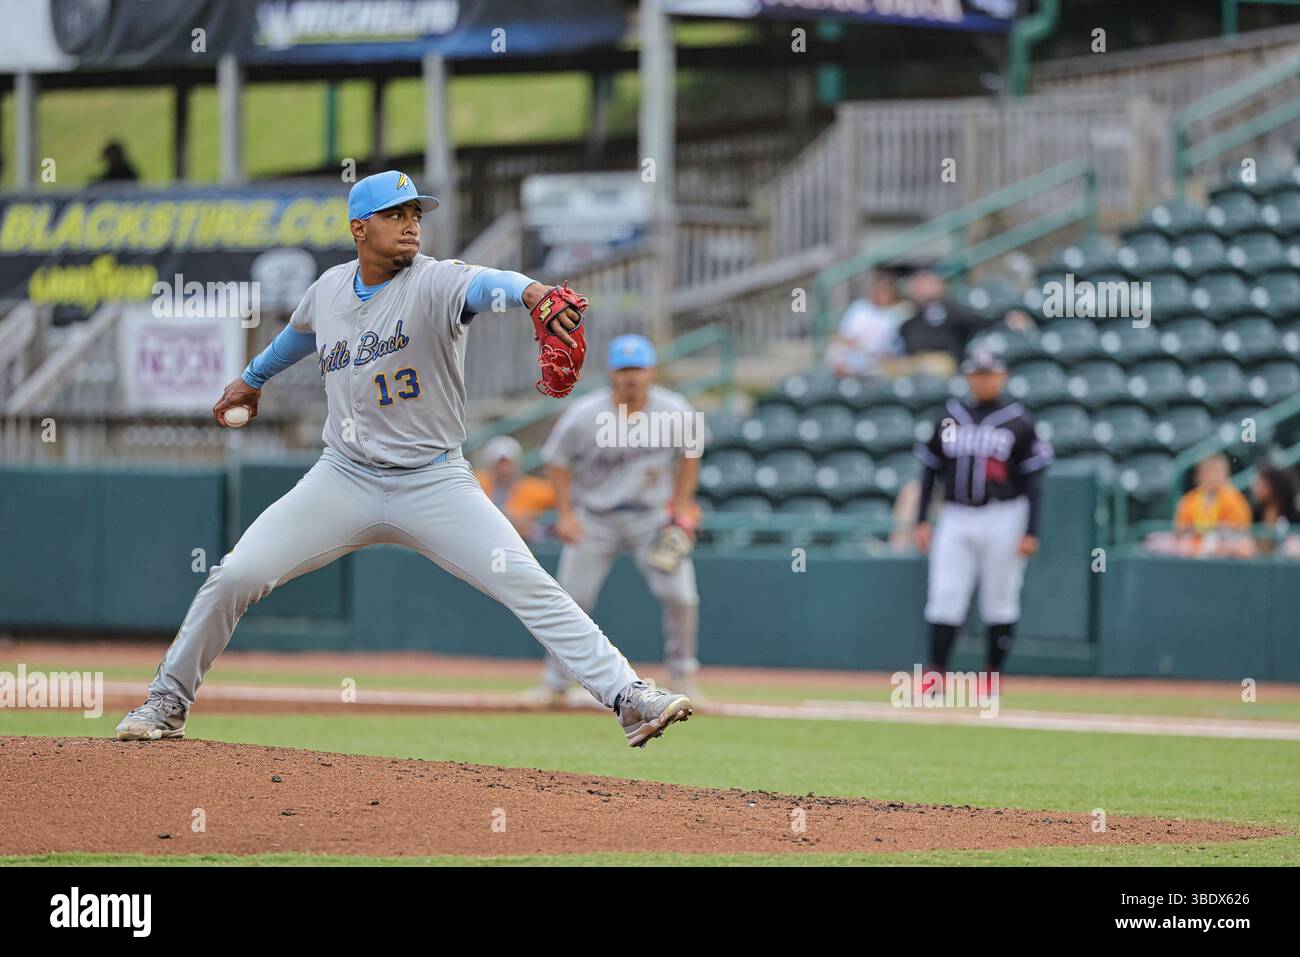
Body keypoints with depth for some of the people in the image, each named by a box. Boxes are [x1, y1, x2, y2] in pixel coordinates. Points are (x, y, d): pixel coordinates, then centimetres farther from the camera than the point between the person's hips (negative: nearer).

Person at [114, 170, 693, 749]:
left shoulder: (434, 283, -12)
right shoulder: (330, 289, 3)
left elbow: (483, 285, -38)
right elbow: (301, 332, 28)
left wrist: (531, 293, -60)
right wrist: (252, 379, 44)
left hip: (433, 483, -3)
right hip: (344, 479, 3)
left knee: (531, 590, -15)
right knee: (237, 576, -8)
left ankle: (627, 697, -15)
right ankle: (167, 703, 9)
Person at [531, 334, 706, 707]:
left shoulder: (675, 411, -13)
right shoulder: (584, 416, -18)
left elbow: (690, 452, 6)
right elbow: (557, 461, -4)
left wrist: (682, 508, 2)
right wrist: (566, 515, -10)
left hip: (652, 515, 1)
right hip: (594, 518, -1)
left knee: (680, 596, -9)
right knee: (572, 600, -2)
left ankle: (682, 674, 12)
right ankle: (554, 684, 12)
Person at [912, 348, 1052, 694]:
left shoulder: (1019, 422, 0)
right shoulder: (949, 418, 10)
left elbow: (1032, 480, -2)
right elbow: (930, 470, 13)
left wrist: (1031, 532, -8)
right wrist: (922, 520, 6)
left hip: (1002, 520, -3)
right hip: (954, 519, 3)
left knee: (1000, 600, 1)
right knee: (944, 597, -5)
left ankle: (992, 675, 9)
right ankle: (935, 674, -5)